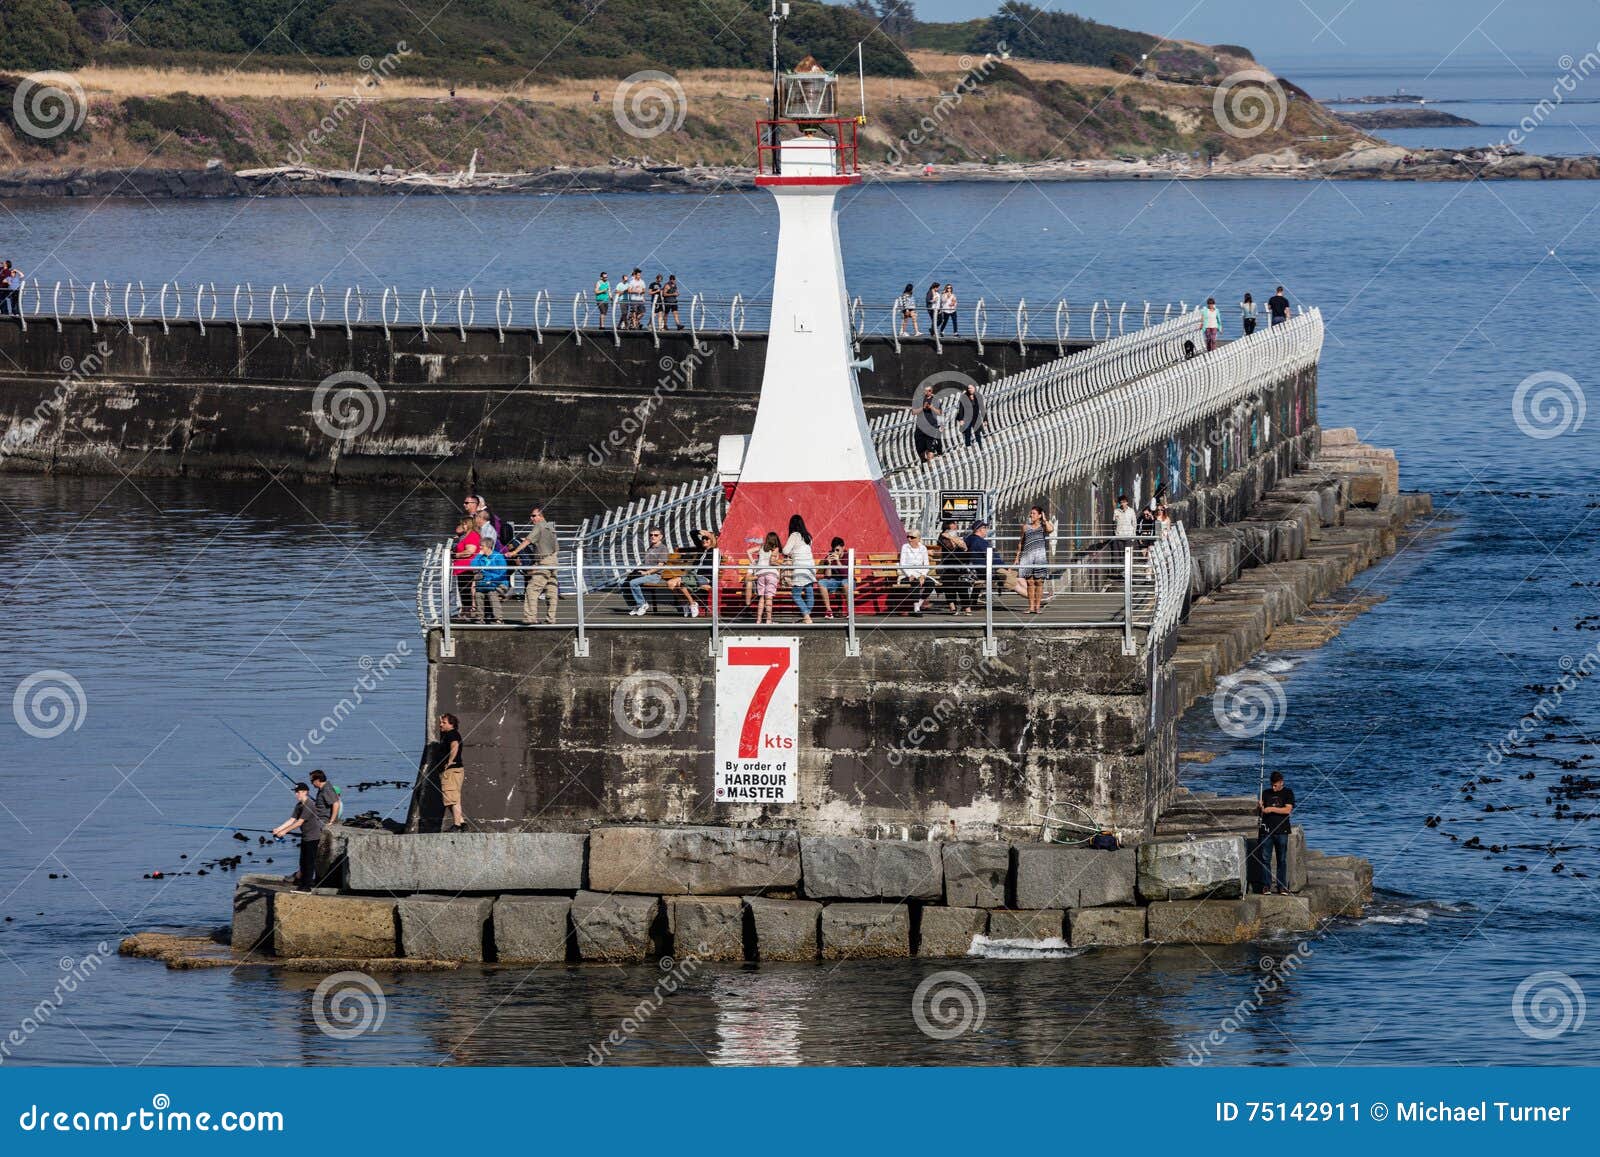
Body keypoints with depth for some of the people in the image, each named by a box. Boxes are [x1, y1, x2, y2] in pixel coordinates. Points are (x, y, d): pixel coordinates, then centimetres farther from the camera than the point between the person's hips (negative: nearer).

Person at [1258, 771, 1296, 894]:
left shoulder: (1287, 793, 3)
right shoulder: (1266, 793, 12)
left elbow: (1288, 810, -9)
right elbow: (1260, 810, 11)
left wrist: (1272, 809, -15)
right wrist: (1260, 808, -12)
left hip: (1281, 830, -2)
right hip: (1267, 830, 2)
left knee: (1282, 860, 2)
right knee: (1265, 859, -2)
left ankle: (1282, 886, 6)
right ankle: (1265, 885, 2)